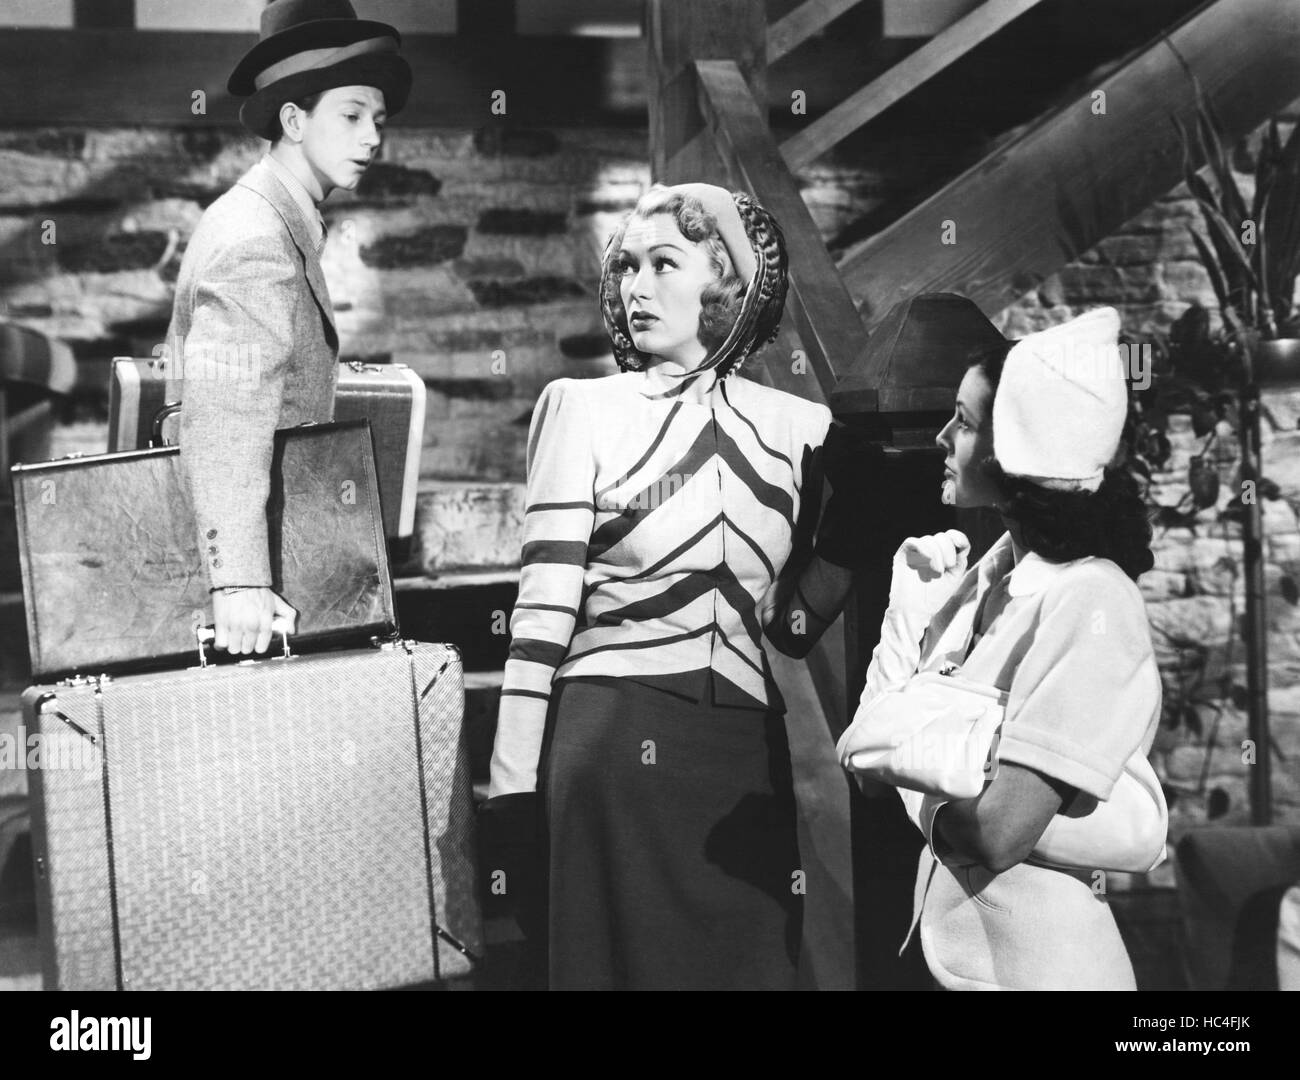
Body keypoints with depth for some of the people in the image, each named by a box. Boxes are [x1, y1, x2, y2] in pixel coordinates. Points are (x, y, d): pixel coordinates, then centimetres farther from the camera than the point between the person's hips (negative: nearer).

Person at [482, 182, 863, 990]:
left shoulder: (799, 428, 6)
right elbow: (545, 604, -5)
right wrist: (514, 774, -8)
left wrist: (852, 524, -6)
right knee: (627, 957, 6)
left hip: (746, 745, 3)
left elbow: (793, 623, 9)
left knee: (749, 960, 8)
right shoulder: (585, 409, -1)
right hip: (617, 739, -2)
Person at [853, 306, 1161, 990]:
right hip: (954, 940, 7)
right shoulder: (996, 567, 2)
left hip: (1032, 958, -7)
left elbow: (996, 834, -26)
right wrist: (910, 608, -5)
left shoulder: (1090, 602, -20)